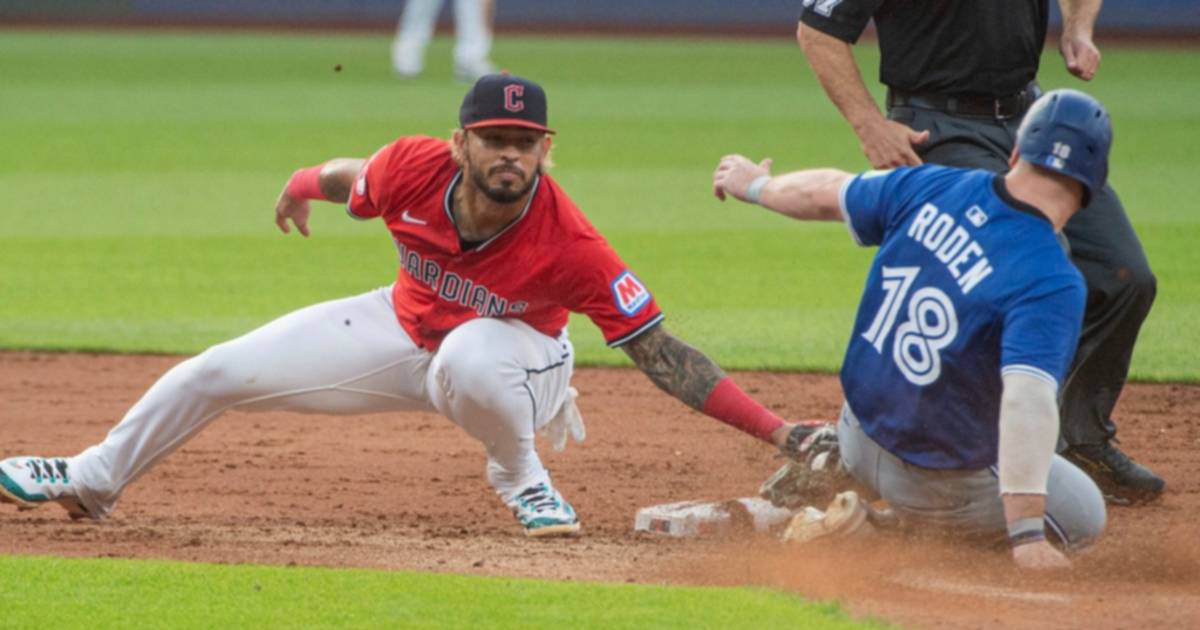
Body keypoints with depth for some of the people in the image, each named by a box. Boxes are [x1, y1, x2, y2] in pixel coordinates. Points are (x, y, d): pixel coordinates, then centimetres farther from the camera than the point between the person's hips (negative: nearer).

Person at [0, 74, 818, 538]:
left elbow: (661, 354, -36)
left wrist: (777, 432, -44)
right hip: (406, 327, 4)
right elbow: (347, 179, -3)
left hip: (512, 354, -4)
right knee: (218, 373, 6)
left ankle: (522, 479, -11)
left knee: (466, 354, -43)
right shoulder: (414, 170, -29)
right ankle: (91, 481, 33)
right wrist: (304, 184, 18)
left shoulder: (572, 247, -37)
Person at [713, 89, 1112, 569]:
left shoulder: (929, 189, -9)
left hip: (858, 435, 8)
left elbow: (825, 193, 8)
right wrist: (1027, 536, -41)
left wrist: (758, 186, 30)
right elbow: (1028, 402, -38)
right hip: (942, 479, -8)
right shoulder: (1053, 284, -28)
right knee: (1084, 517, 14)